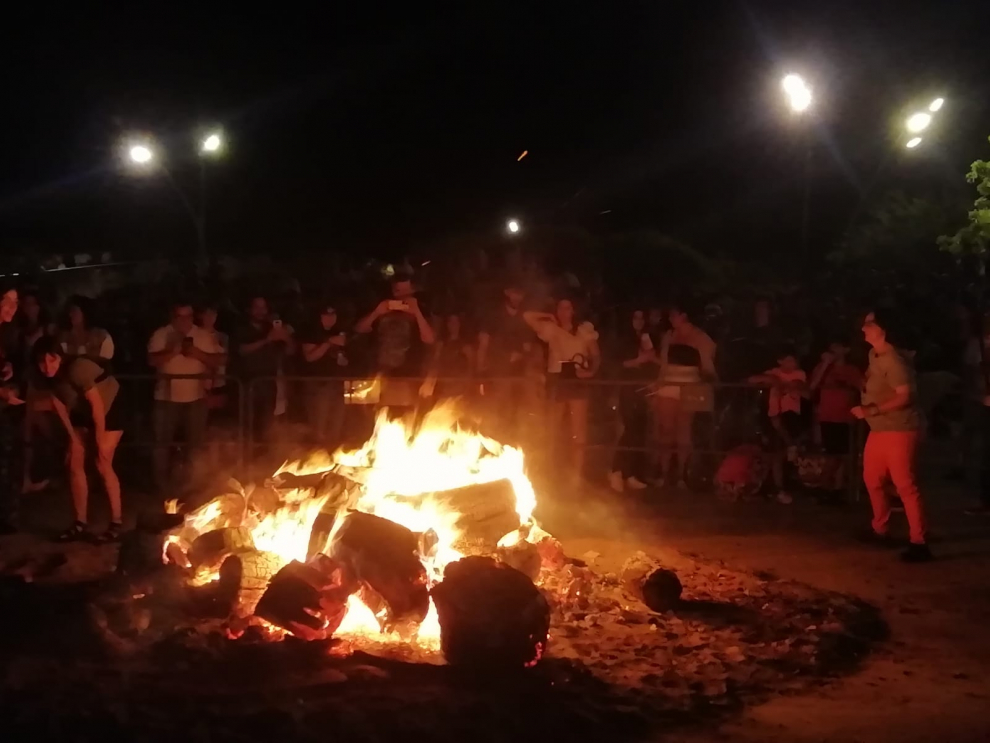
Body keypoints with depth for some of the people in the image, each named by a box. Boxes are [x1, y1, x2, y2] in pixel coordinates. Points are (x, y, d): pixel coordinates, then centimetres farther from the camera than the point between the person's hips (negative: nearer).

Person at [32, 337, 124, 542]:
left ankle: (117, 523, -5)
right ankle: (81, 524, 8)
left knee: (103, 465, -13)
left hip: (109, 410, -7)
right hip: (83, 413, 7)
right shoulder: (47, 378, -13)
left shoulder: (77, 369, -33)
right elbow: (59, 405, -3)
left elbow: (97, 405, -28)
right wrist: (73, 437, -7)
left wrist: (101, 440, -21)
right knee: (75, 464, 1)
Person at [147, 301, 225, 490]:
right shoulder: (161, 335, 0)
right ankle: (162, 483, 15)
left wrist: (198, 354, -15)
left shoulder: (204, 336, 3)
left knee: (196, 442, 8)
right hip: (167, 397, -1)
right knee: (163, 442, 4)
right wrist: (173, 351, -21)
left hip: (195, 397, 1)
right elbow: (152, 360, -10)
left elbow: (218, 360, -1)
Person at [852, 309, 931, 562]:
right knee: (872, 480, 18)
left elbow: (905, 396, -27)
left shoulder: (893, 361, -20)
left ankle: (919, 543, -8)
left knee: (905, 485, -11)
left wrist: (871, 411, -26)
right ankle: (879, 530, 34)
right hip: (879, 430, 10)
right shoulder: (874, 356, 9)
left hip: (900, 430, -10)